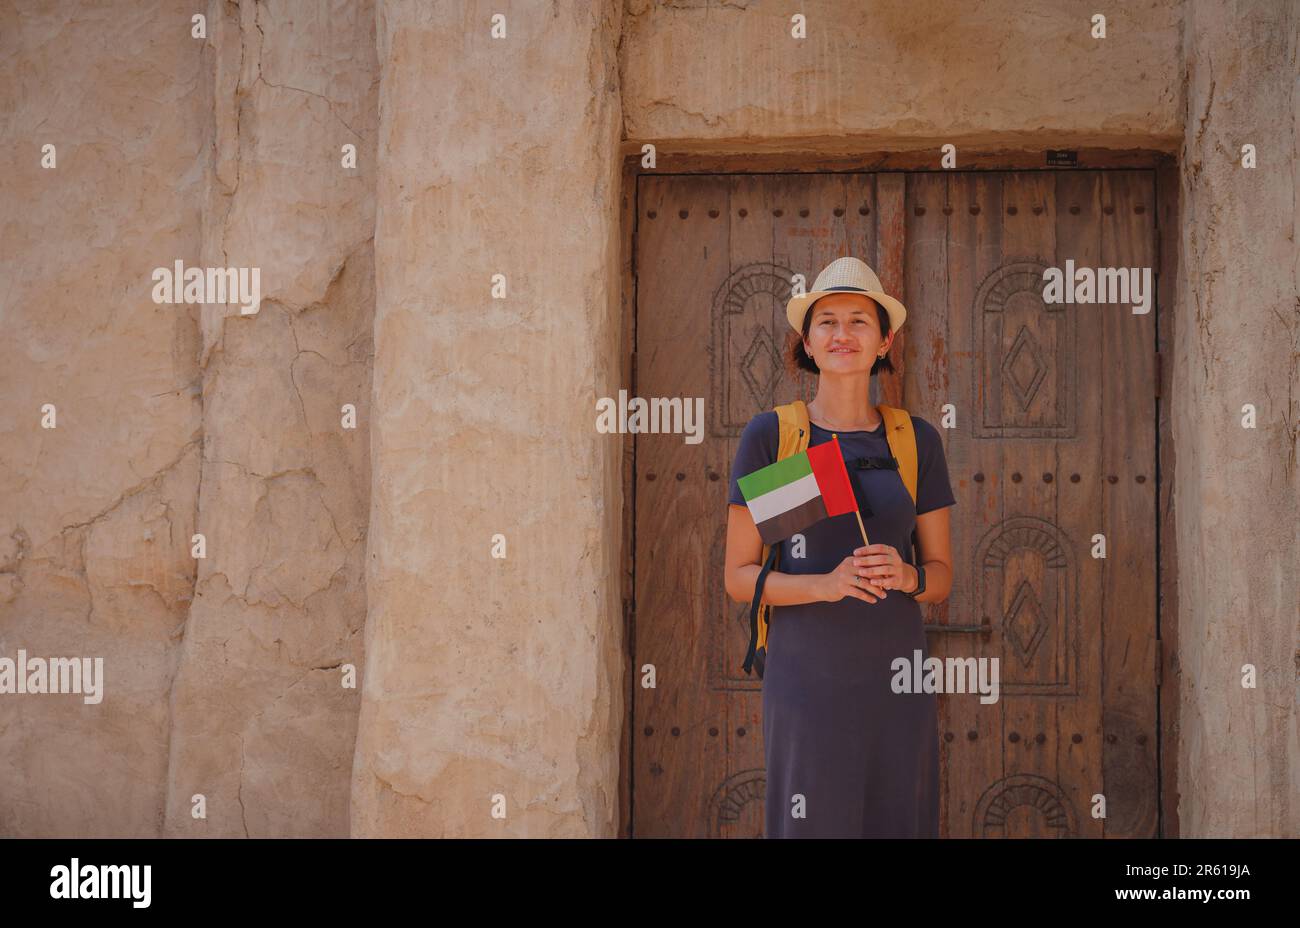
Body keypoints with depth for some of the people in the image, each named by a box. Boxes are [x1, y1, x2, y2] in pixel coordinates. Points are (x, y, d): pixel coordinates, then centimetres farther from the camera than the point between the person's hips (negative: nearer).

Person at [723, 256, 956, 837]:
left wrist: (905, 575, -15)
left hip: (895, 679, 3)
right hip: (807, 679, -3)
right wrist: (826, 585, -21)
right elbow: (739, 578, -3)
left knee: (897, 827, 5)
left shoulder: (917, 440, 6)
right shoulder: (768, 436, -3)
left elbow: (941, 575, 9)